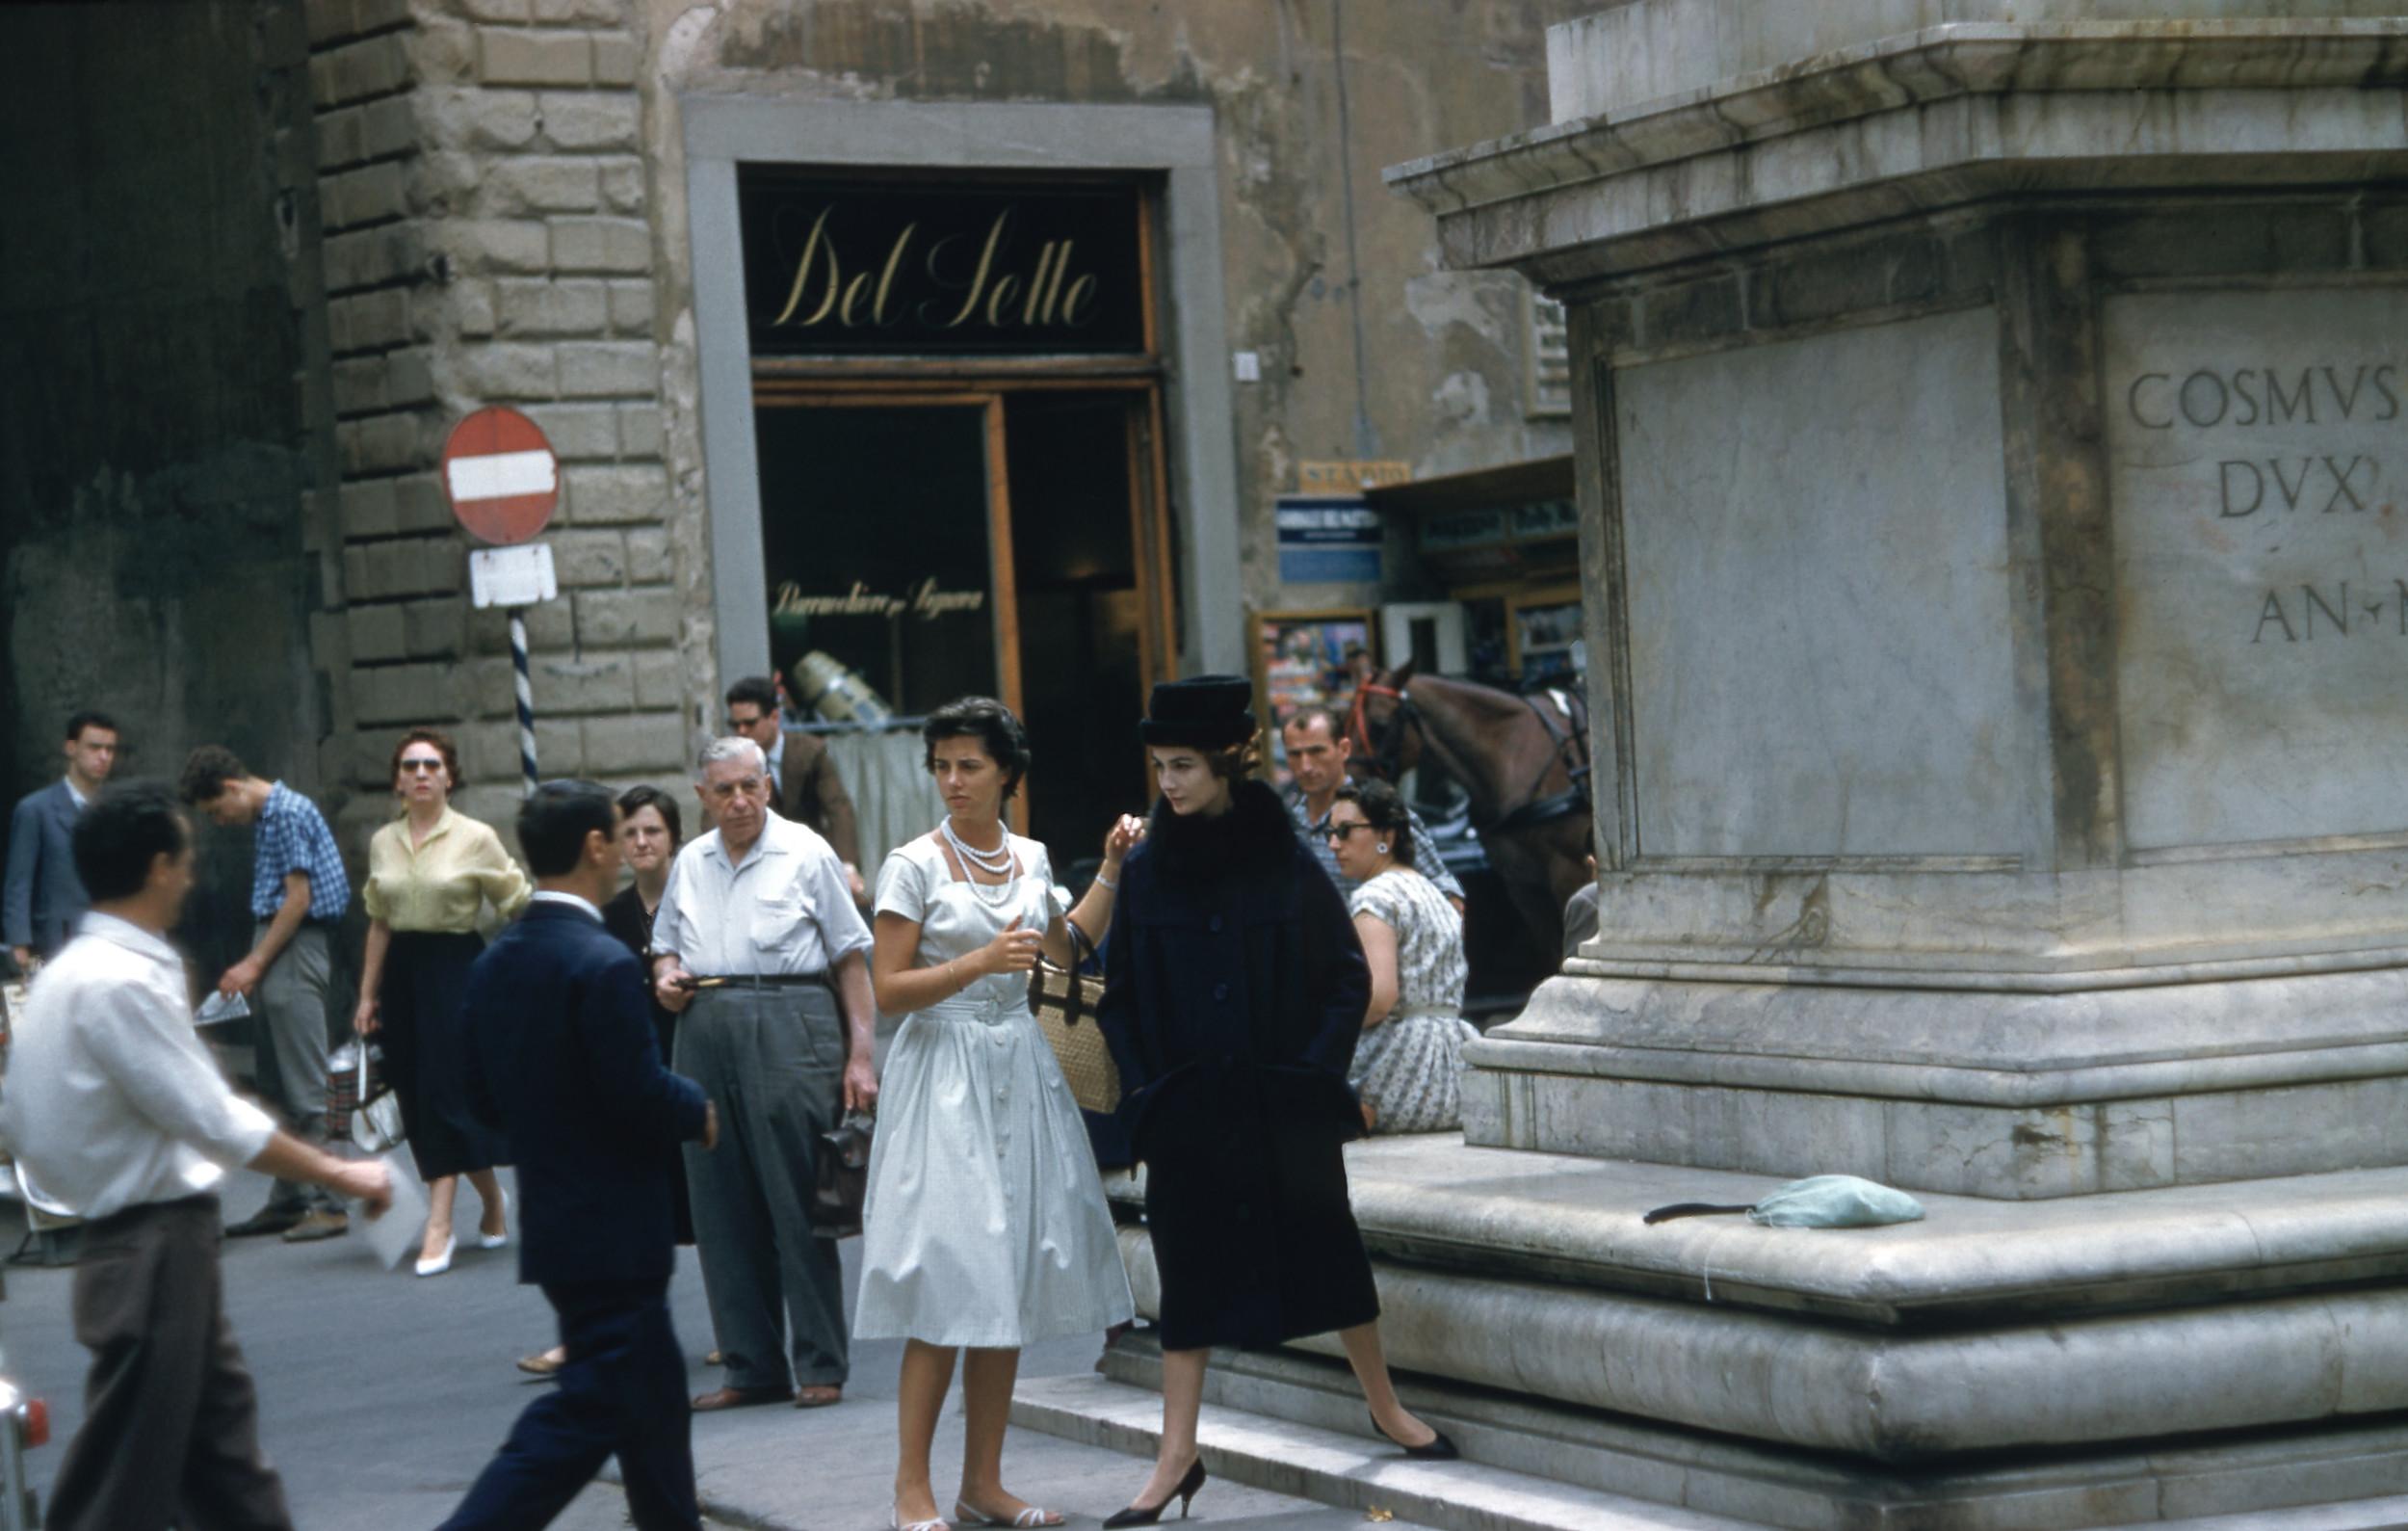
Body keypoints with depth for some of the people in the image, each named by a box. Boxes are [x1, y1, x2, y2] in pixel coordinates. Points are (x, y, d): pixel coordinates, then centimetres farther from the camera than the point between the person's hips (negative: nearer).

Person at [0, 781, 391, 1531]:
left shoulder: (75, 970, 9)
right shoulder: (123, 983, -21)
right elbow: (217, 1122, -21)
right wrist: (340, 1175, -12)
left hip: (160, 1248, 10)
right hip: (152, 1251, -10)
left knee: (222, 1452, 15)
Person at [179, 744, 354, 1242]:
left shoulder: (289, 813, -11)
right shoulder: (266, 817, 17)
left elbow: (299, 897, -15)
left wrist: (255, 964, -13)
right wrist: (252, 964, 10)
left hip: (297, 949, -10)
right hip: (275, 949, 10)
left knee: (303, 1089, -9)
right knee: (276, 1088, 11)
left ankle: (321, 1203, -9)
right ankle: (287, 1201, 15)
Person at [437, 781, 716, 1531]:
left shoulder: (495, 962, 5)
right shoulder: (603, 964, -20)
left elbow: (484, 1096, 10)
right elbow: (643, 1095, -21)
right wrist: (698, 1111, -2)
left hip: (553, 1216, 9)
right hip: (613, 1234, -9)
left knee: (650, 1399, 18)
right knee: (582, 1416, -4)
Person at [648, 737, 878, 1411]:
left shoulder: (805, 853, 2)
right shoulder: (689, 863, 17)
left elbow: (851, 955, 1)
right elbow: (665, 944, 29)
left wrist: (860, 1053, -6)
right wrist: (665, 975, 4)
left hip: (789, 1023, -5)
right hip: (705, 1027, 5)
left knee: (799, 1202, -6)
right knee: (722, 1208, 5)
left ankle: (820, 1366, 1)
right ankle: (752, 1367, 12)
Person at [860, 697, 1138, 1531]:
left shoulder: (1029, 858, 10)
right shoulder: (916, 864, -7)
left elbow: (1066, 949, 27)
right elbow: (888, 990, -11)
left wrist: (1111, 869, 19)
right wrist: (982, 962, -19)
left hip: (1022, 1077, 6)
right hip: (945, 1078, -6)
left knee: (1008, 1283, 5)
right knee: (946, 1283, -10)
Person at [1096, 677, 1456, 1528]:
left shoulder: (1287, 865, -5)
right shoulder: (1144, 874, 0)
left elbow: (1348, 978, -1)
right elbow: (1119, 996, 5)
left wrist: (1315, 1073, -9)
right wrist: (1146, 1091, -4)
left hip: (1286, 1107, -1)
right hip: (1188, 1113, 1)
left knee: (1327, 1248, 9)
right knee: (1188, 1268, 2)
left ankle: (1384, 1405, 28)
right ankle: (1177, 1456, 6)